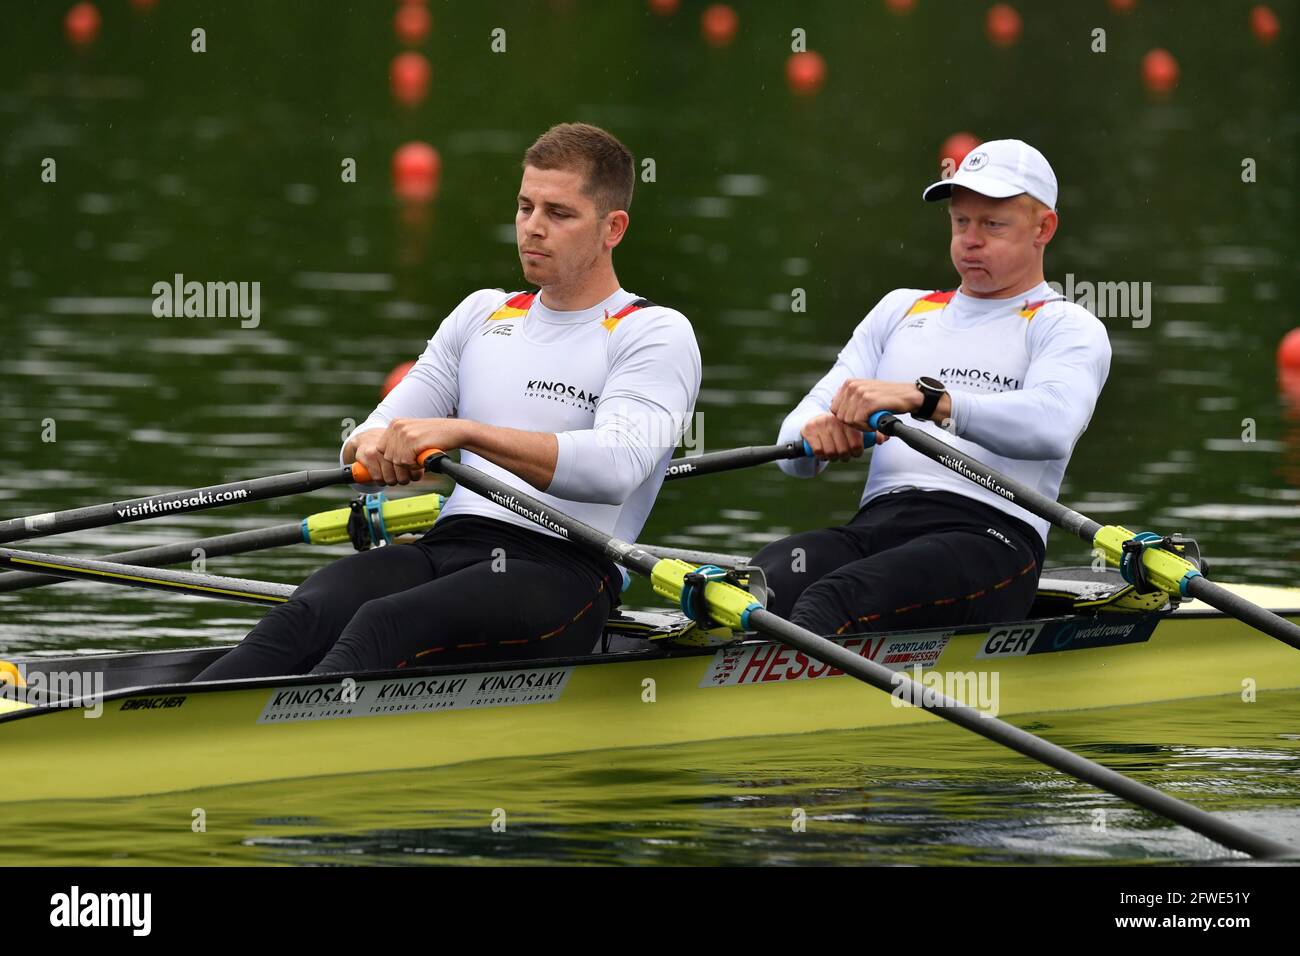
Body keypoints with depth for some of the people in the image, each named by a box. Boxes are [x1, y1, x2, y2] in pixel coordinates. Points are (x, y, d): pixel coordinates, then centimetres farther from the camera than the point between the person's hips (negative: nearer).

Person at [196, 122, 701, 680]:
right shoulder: (482, 314, 24)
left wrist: (461, 432, -27)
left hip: (562, 576, -6)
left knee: (380, 629, -36)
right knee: (302, 619, -28)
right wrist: (374, 446, -8)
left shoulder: (656, 335, 4)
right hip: (447, 546, 6)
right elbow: (372, 436, 19)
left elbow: (614, 466, -17)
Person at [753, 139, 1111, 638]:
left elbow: (1051, 426, -13)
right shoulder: (902, 310, 30)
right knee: (768, 576, -32)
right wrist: (815, 432, -6)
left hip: (989, 534, -5)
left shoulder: (1067, 328, 12)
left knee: (830, 602, -37)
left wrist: (924, 398, -26)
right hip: (873, 527, 5)